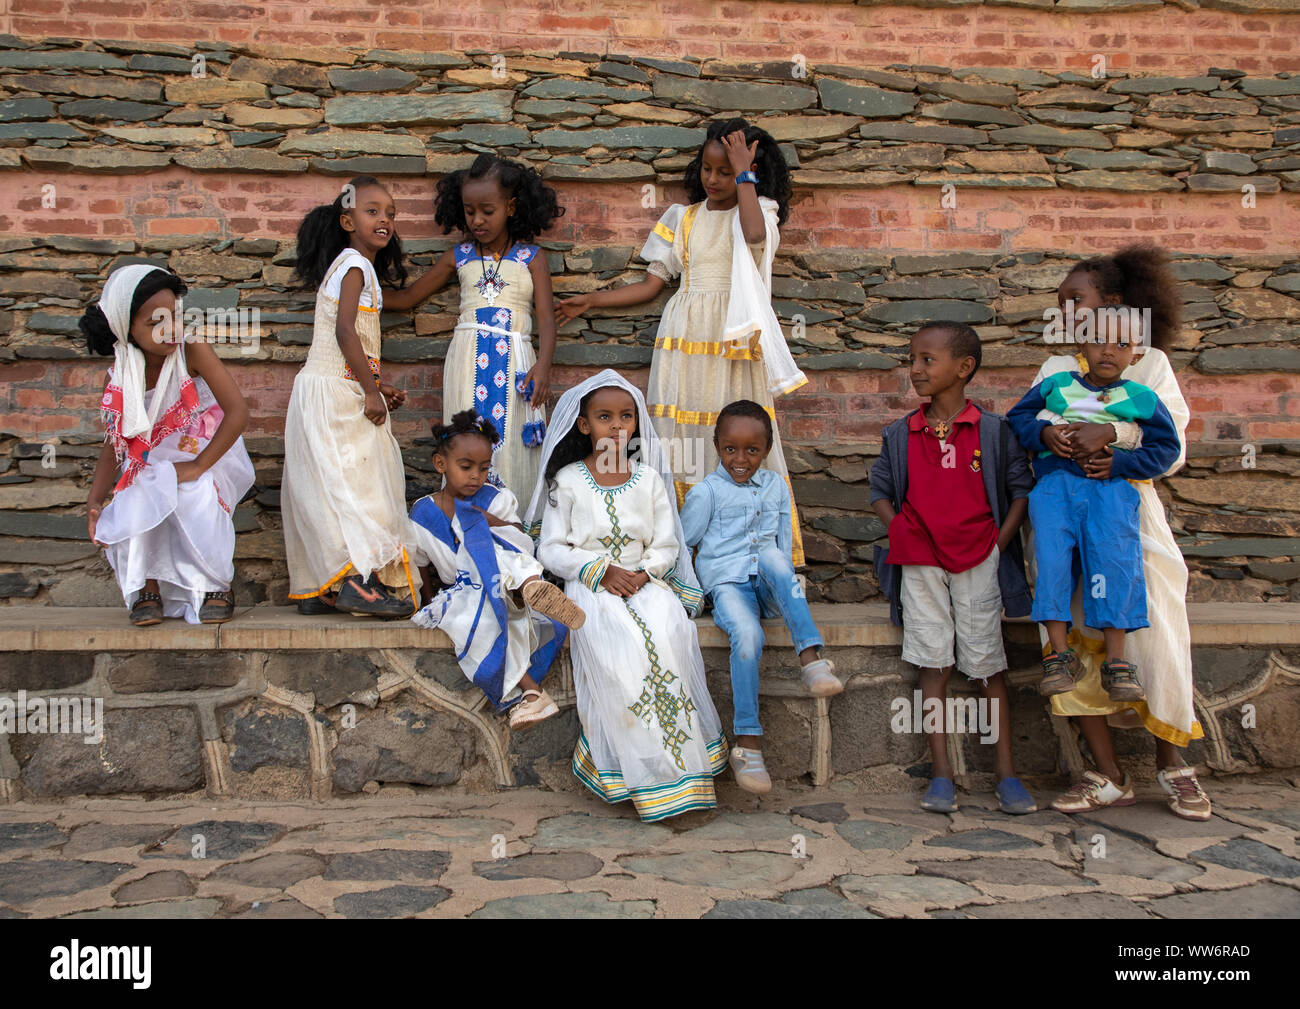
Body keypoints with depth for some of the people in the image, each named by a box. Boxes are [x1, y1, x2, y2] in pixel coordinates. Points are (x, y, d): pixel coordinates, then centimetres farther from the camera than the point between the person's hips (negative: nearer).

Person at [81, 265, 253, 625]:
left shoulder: (193, 352, -19)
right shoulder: (123, 378, -8)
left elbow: (238, 412, -27)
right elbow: (114, 446, 1)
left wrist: (197, 466, -29)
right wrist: (94, 502, -12)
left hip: (210, 456, -4)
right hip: (155, 463, 4)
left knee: (195, 496, -32)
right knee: (137, 503, -25)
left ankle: (218, 585, -11)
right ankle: (149, 588, -4)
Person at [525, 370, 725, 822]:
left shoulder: (649, 479, 9)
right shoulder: (567, 481, 4)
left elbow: (666, 544, 10)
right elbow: (551, 548, 2)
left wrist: (644, 573, -11)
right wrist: (601, 571, -12)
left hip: (645, 580, 2)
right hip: (589, 584, -2)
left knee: (667, 632, -31)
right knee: (618, 644, -32)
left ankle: (679, 759, -21)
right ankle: (647, 772, -24)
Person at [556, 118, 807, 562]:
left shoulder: (760, 209, 9)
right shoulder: (682, 218, 16)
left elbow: (755, 234, -18)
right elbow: (652, 284, 16)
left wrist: (744, 172, -8)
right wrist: (590, 300, 11)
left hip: (734, 341, -3)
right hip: (684, 341, 3)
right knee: (679, 441, -4)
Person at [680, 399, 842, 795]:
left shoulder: (776, 486, 17)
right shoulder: (706, 492, 4)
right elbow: (681, 544, 8)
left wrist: (787, 580, 12)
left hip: (767, 584, 3)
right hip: (727, 584, -3)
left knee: (773, 558, -34)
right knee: (747, 633, -34)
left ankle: (811, 656, -43)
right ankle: (747, 741, -30)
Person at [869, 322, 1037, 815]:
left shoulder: (992, 430, 0)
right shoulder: (900, 435, 6)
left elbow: (1021, 488, 5)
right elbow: (880, 491, 14)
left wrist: (1000, 541, -6)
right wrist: (901, 533, -1)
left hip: (978, 559, -1)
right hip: (920, 562, 2)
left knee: (987, 662, 1)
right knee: (933, 661, 2)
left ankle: (1005, 770, 12)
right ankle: (940, 772, 8)